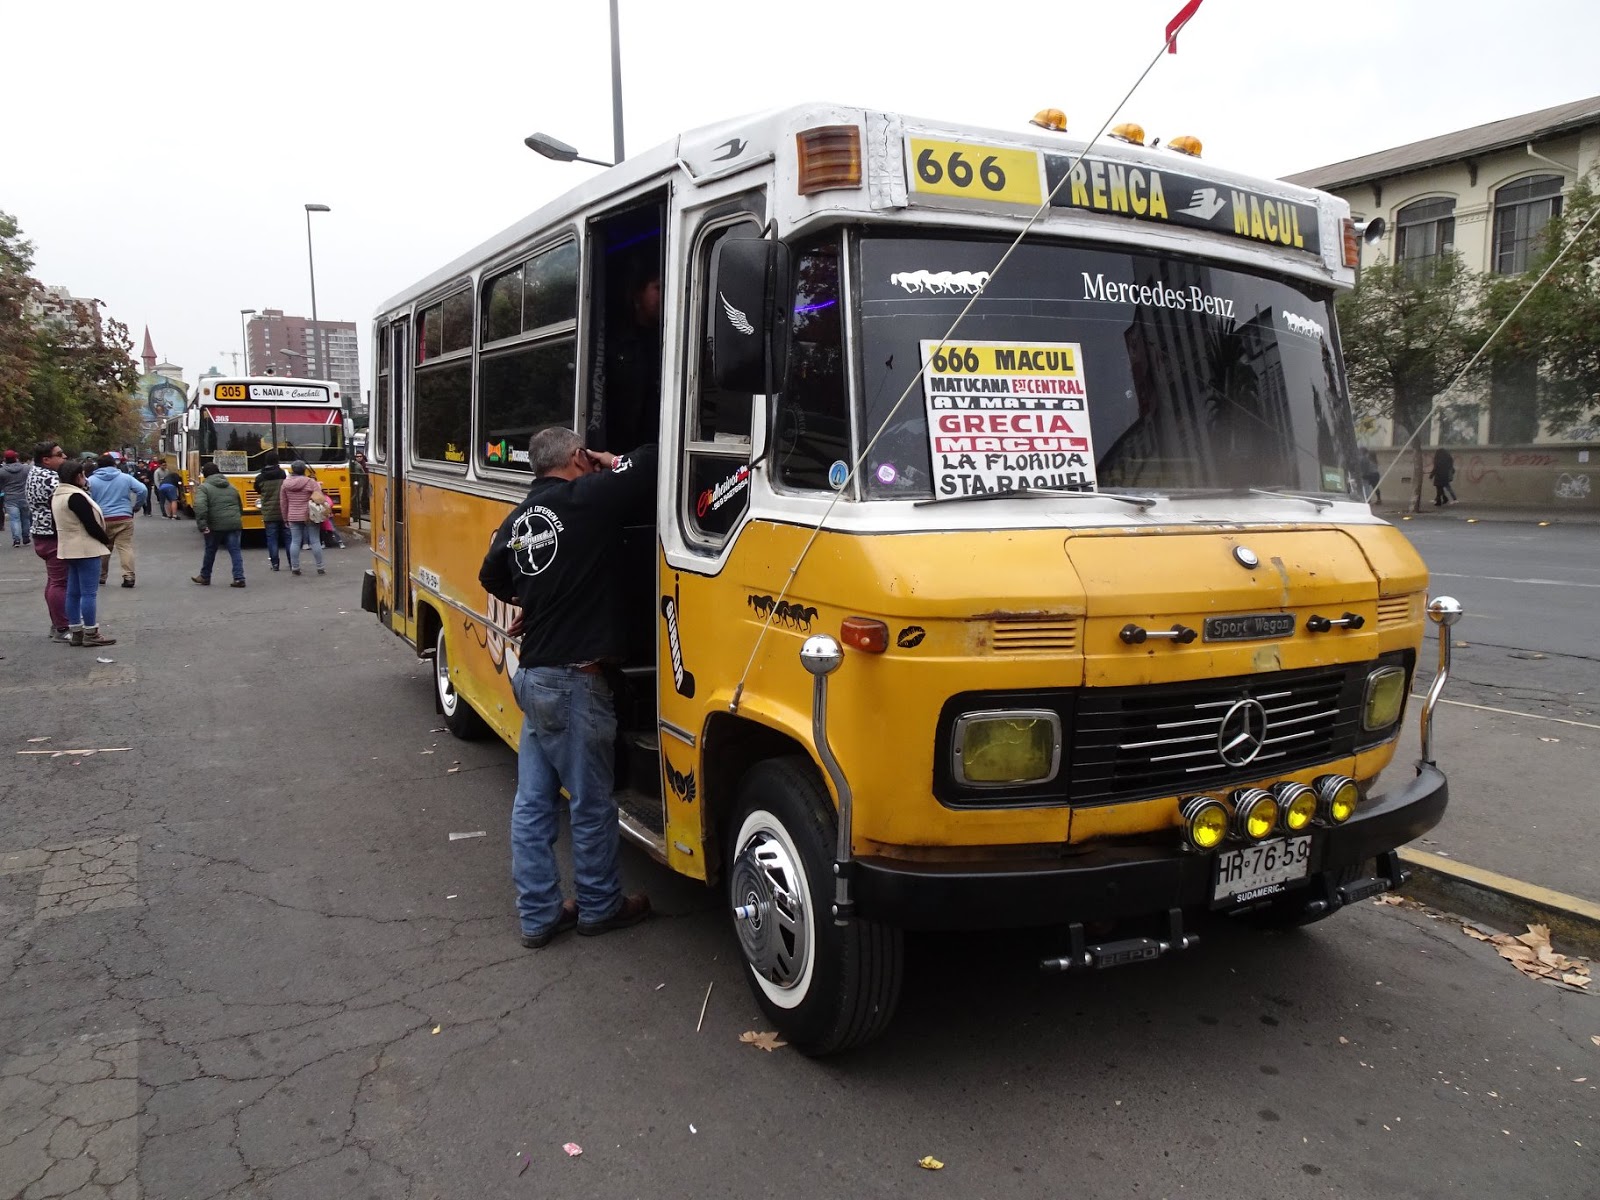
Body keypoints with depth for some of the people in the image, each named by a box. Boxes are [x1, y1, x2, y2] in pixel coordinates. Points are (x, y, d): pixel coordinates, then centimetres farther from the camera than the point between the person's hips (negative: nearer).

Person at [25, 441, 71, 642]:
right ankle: (61, 630, -5)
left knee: (53, 581, 17)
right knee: (60, 582, -7)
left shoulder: (34, 473, 12)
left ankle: (56, 625, 24)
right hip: (54, 536, -11)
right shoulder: (50, 478, -19)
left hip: (42, 533, 11)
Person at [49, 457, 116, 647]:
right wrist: (107, 539, -4)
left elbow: (57, 522, 16)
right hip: (86, 549, -10)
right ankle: (91, 633, -3)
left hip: (69, 549, 10)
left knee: (73, 592, 12)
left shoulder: (56, 495, 11)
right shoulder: (76, 496, -19)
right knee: (89, 592, -5)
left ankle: (75, 631, 16)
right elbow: (91, 525, -19)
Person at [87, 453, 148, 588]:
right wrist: (136, 506, 8)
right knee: (125, 547, -3)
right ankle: (128, 576, -13)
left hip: (102, 520, 1)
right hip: (124, 518, -1)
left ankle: (100, 576, 25)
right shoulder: (125, 477, 2)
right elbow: (143, 490, -5)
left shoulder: (91, 480, 1)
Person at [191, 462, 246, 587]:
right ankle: (239, 578, -7)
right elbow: (240, 506, 21)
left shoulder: (204, 487, -4)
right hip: (234, 524, 4)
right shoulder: (231, 486, 15)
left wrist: (202, 525, -18)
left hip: (216, 525, -4)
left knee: (210, 551, 13)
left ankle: (205, 577, 27)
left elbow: (200, 506, -19)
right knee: (235, 551, 1)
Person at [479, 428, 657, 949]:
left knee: (532, 802, 12)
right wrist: (614, 466, 3)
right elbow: (653, 462, -14)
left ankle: (538, 915, 22)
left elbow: (492, 578, 25)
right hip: (575, 680, -8)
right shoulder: (589, 497, -12)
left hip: (532, 676, 8)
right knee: (591, 802, 9)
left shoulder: (517, 519, 10)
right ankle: (600, 906, 24)